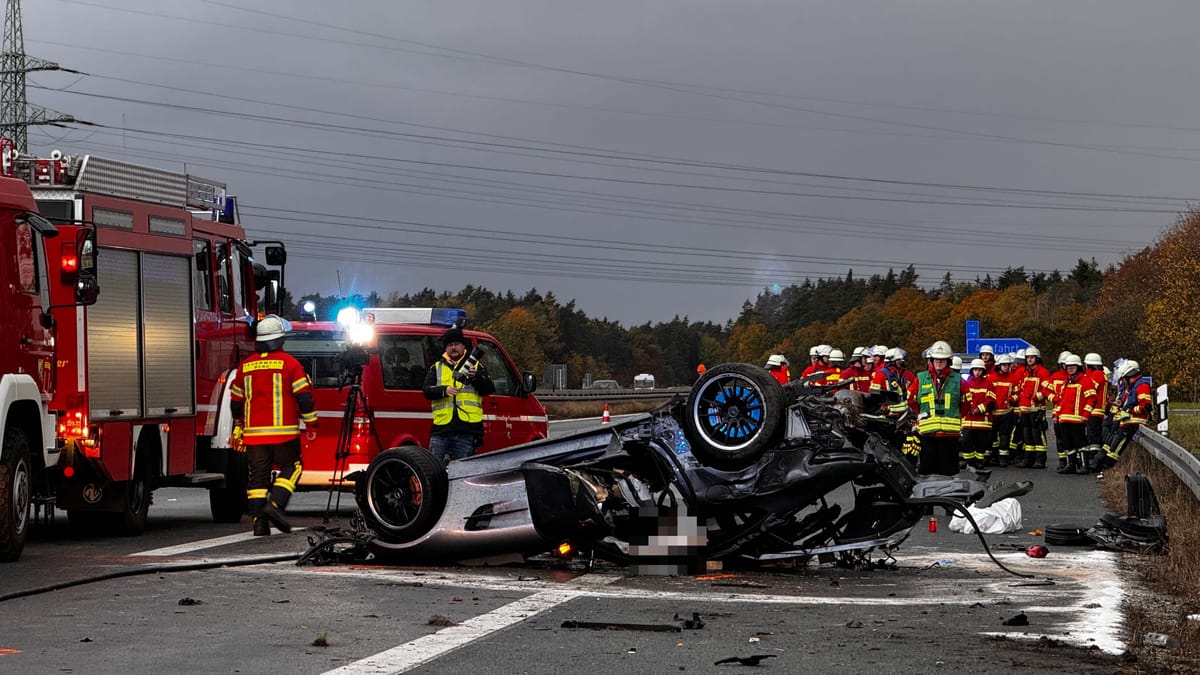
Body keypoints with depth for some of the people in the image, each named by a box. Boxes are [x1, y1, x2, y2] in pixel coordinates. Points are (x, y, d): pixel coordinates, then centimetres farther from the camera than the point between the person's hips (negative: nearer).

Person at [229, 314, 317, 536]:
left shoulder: (245, 366, 11)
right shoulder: (289, 363, -3)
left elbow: (236, 400, 18)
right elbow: (303, 396, -5)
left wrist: (238, 428, 28)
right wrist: (311, 422, 4)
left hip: (254, 432, 4)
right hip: (283, 431, -4)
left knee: (258, 475, 5)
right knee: (291, 466, 8)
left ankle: (260, 520, 0)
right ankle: (275, 503, -11)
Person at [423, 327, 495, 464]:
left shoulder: (475, 366, 15)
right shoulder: (436, 368, 17)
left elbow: (489, 389, 4)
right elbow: (427, 390, 4)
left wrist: (475, 377, -15)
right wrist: (443, 390, -16)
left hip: (466, 431, -1)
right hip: (441, 429, 1)